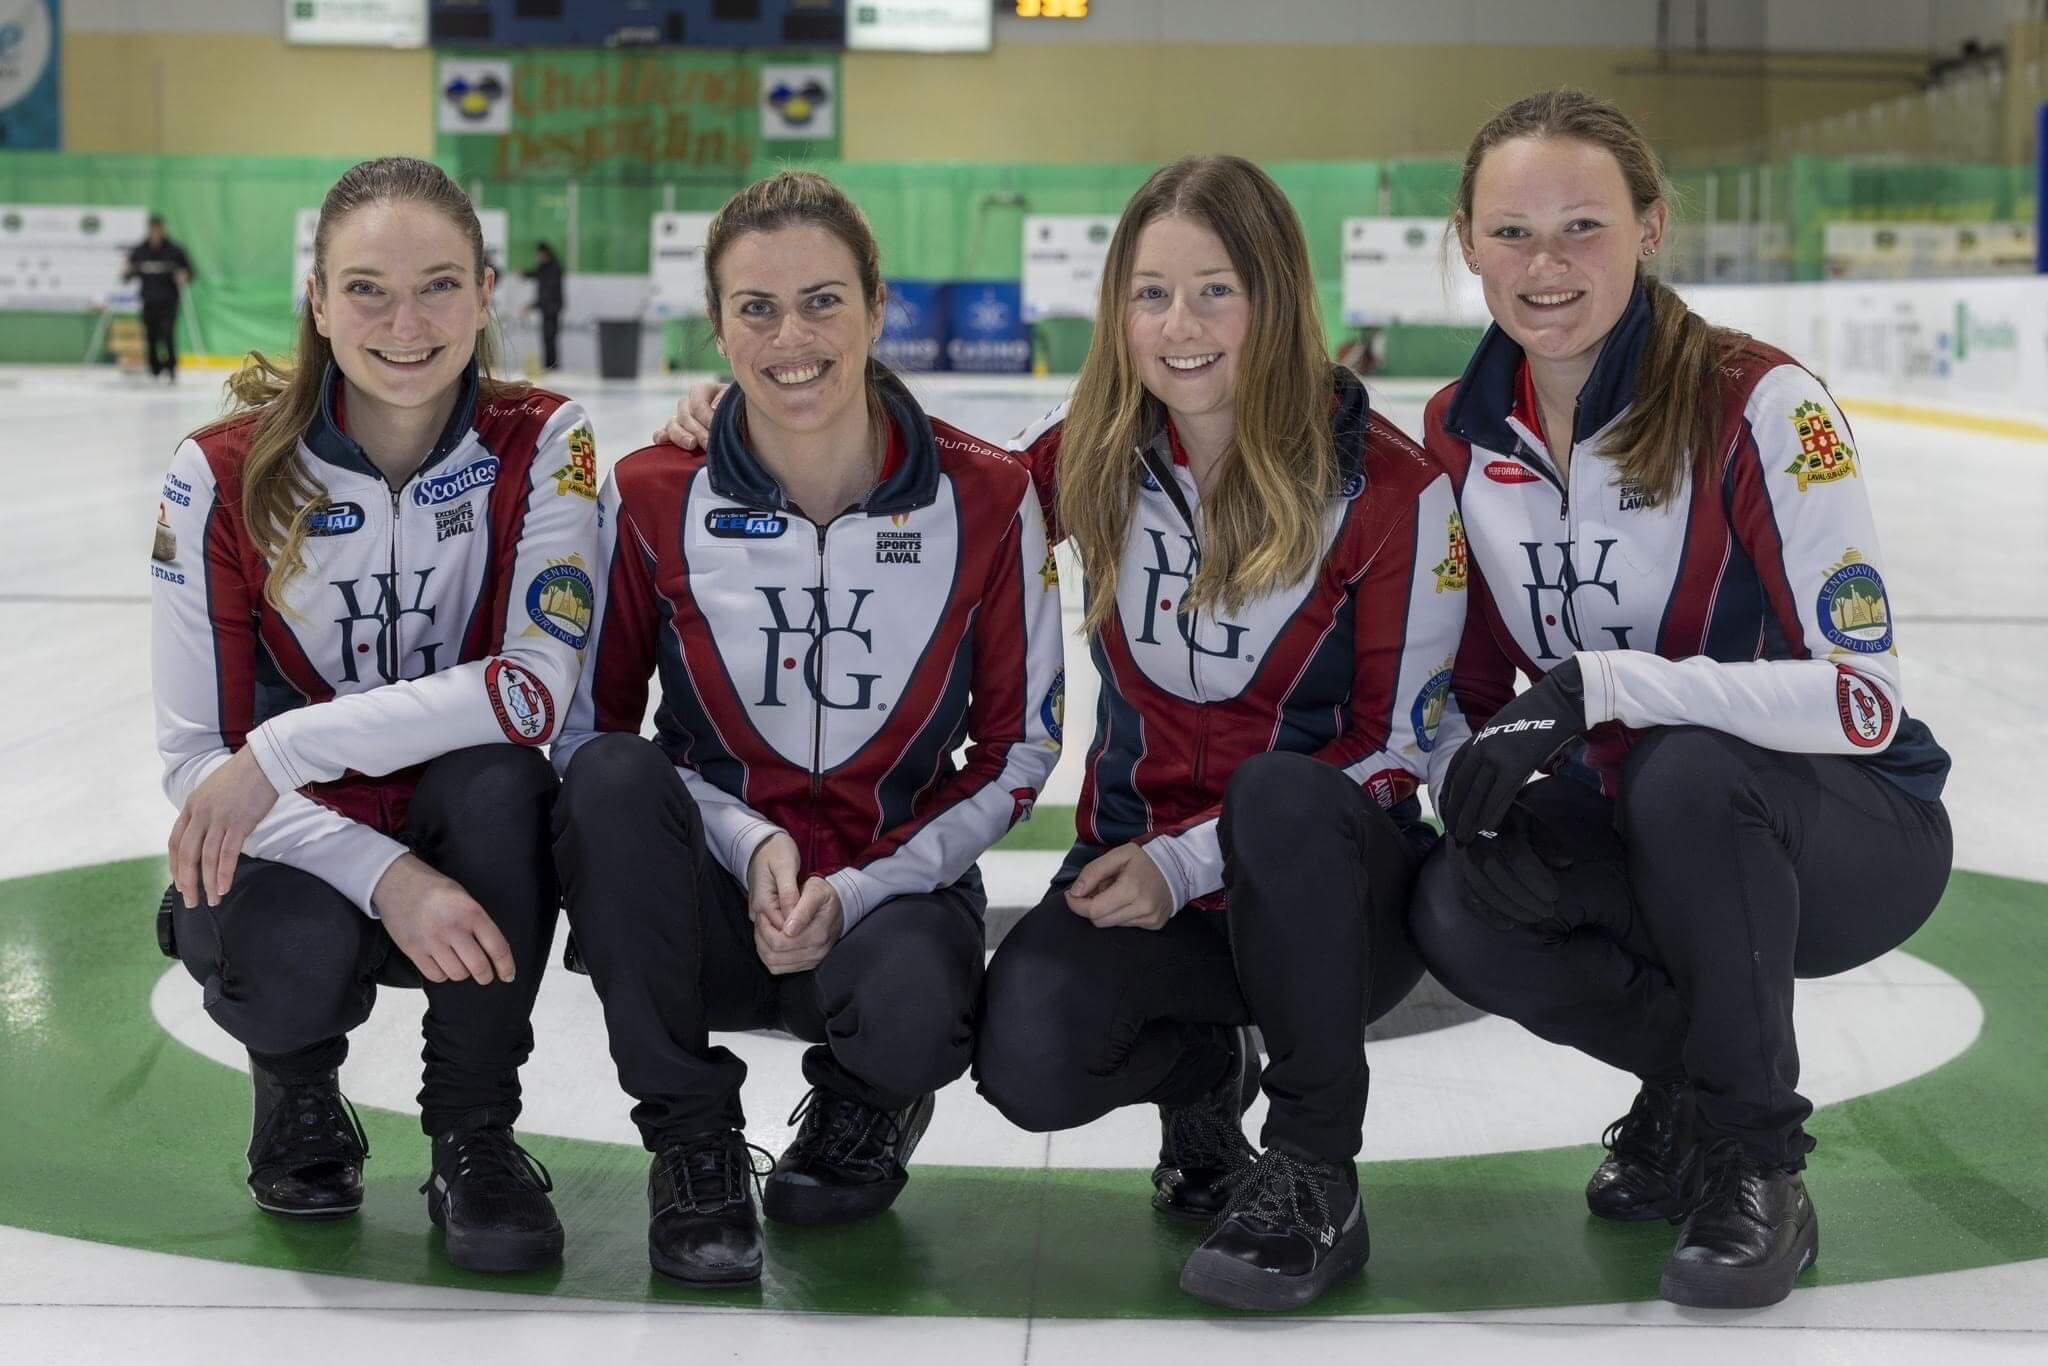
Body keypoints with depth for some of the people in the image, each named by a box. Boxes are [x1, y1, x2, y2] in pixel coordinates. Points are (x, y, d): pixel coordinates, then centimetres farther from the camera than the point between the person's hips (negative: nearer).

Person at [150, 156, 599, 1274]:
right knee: (289, 954, -34)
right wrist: (387, 878, -31)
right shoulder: (226, 478, -13)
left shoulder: (539, 445, -12)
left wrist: (282, 751, -31)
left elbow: (538, 687, -24)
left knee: (498, 769, -32)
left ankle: (474, 1133, -12)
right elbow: (195, 759, -15)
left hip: (473, 846, 1)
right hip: (306, 851, 0)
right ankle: (297, 1083, 7)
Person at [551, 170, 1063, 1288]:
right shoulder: (651, 500, -7)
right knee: (610, 779, -31)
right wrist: (749, 842, -16)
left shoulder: (984, 498, -7)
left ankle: (865, 1108, 8)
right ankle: (693, 1149, -12)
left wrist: (856, 893, -13)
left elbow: (1016, 755, -1)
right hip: (711, 897, 1)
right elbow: (591, 727, 0)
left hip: (893, 887, -1)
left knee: (908, 1020, -35)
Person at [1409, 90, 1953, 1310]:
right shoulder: (1463, 434, -4)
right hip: (1633, 825, 5)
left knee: (1685, 772, -37)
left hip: (1849, 836, -4)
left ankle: (1756, 1162, -14)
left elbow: (1864, 699, -27)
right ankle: (1693, 1085, 5)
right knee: (1459, 916, -26)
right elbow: (1475, 686, 5)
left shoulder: (1760, 406, -21)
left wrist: (1597, 685, -37)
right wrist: (1484, 788, -18)